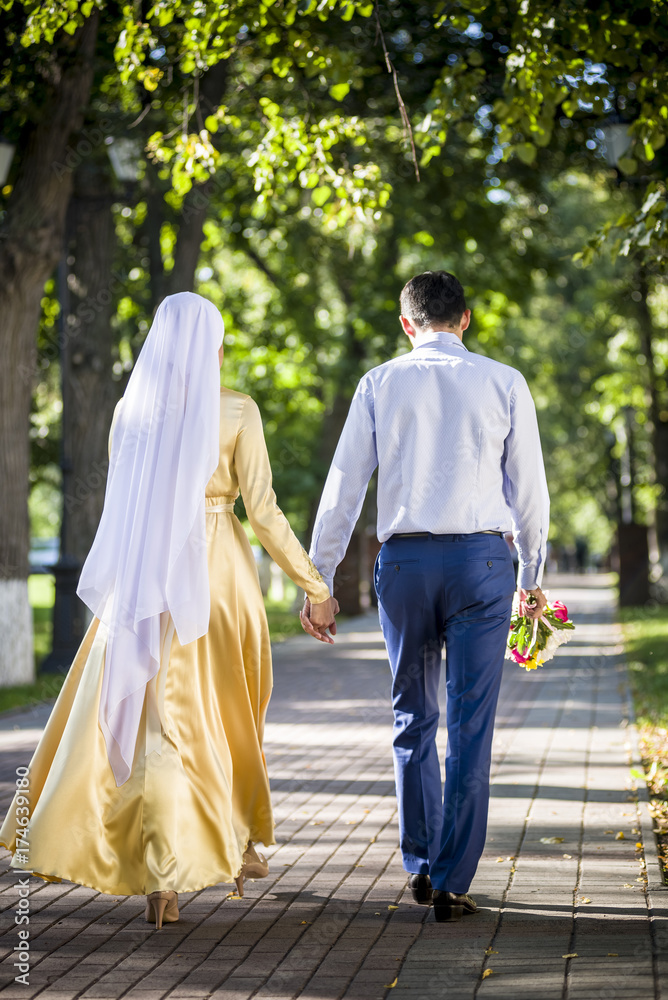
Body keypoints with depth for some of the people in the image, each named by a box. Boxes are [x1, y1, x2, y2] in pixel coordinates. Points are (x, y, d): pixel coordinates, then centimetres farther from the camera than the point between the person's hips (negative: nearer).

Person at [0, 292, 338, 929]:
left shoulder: (131, 410, 5)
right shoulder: (237, 411, -5)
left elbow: (124, 506, 11)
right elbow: (263, 512, -7)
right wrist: (314, 586, 0)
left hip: (144, 581, 2)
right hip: (217, 572, -2)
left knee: (152, 715, 3)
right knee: (225, 710, 17)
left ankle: (162, 874, -8)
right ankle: (234, 843, 29)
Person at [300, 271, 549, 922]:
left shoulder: (379, 384, 5)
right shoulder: (504, 384, 4)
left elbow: (343, 488, 4)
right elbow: (529, 490, 7)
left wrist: (319, 582, 9)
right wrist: (533, 577, 18)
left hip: (404, 558, 1)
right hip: (483, 556, -1)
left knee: (414, 718, 16)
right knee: (470, 725, 2)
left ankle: (420, 865, 21)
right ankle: (451, 882, 2)